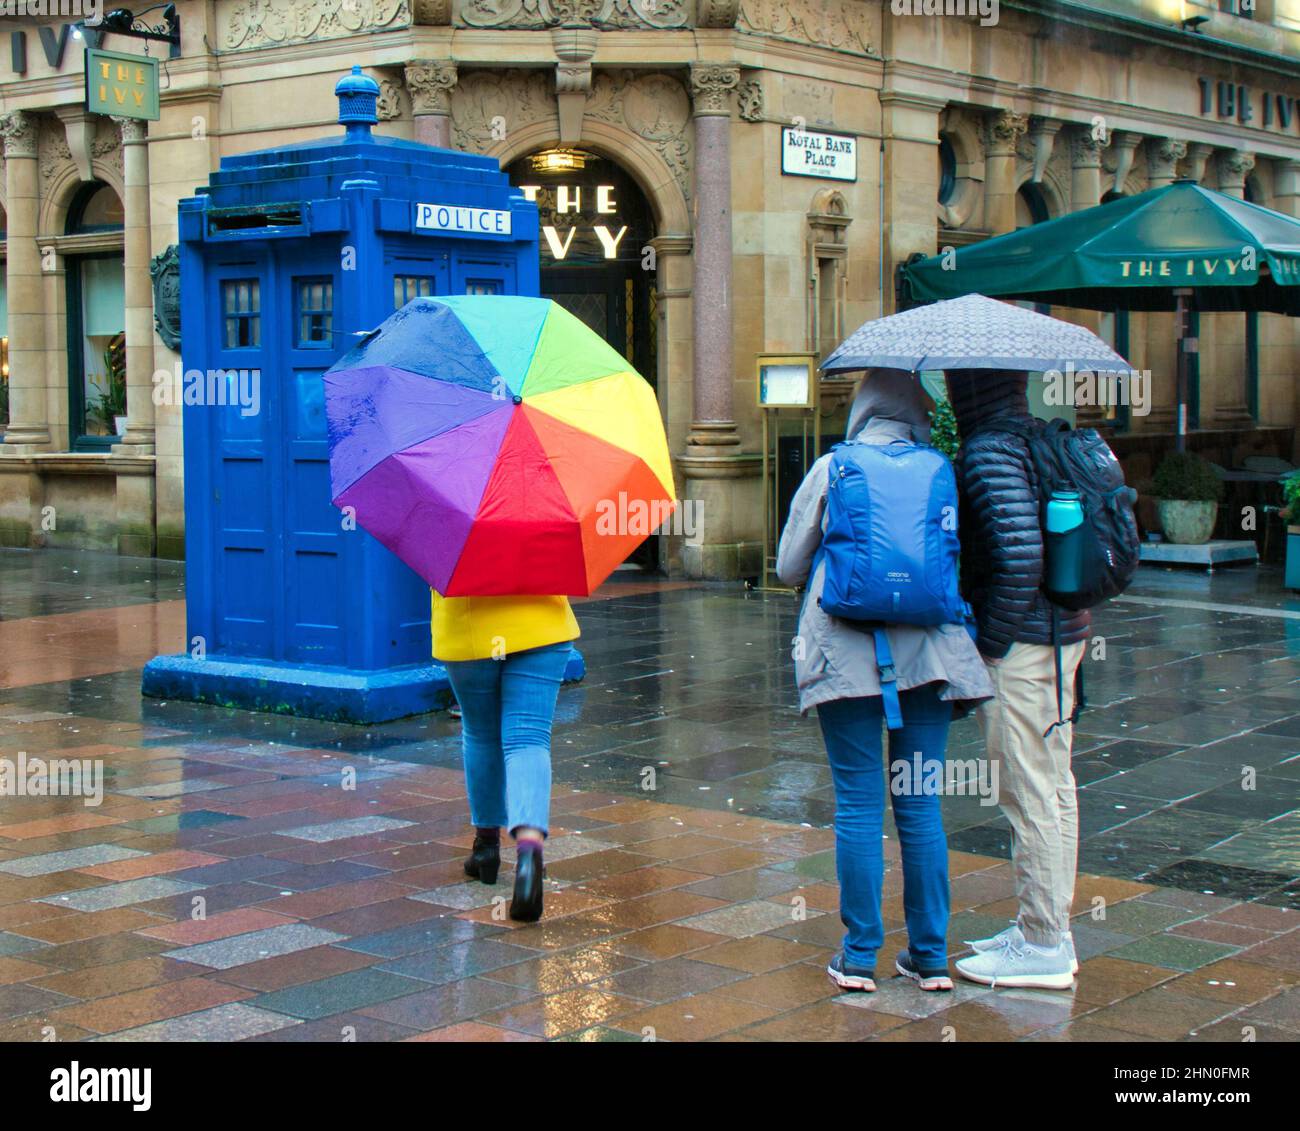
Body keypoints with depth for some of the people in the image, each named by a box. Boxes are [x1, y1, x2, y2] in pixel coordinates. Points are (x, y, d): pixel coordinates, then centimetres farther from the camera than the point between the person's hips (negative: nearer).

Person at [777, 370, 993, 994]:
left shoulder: (831, 469, 0)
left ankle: (859, 957, 7)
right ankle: (930, 956, 14)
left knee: (858, 806, 3)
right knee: (920, 804, 9)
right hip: (928, 654, 2)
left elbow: (788, 567, 5)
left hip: (846, 655, -2)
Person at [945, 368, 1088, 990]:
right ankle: (1049, 927, 25)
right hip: (1062, 630, 10)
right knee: (1053, 785, 15)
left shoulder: (989, 453, -17)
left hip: (1019, 643, -10)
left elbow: (1019, 553, -26)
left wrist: (991, 641, -17)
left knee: (1028, 792, -2)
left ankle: (1042, 946, 5)